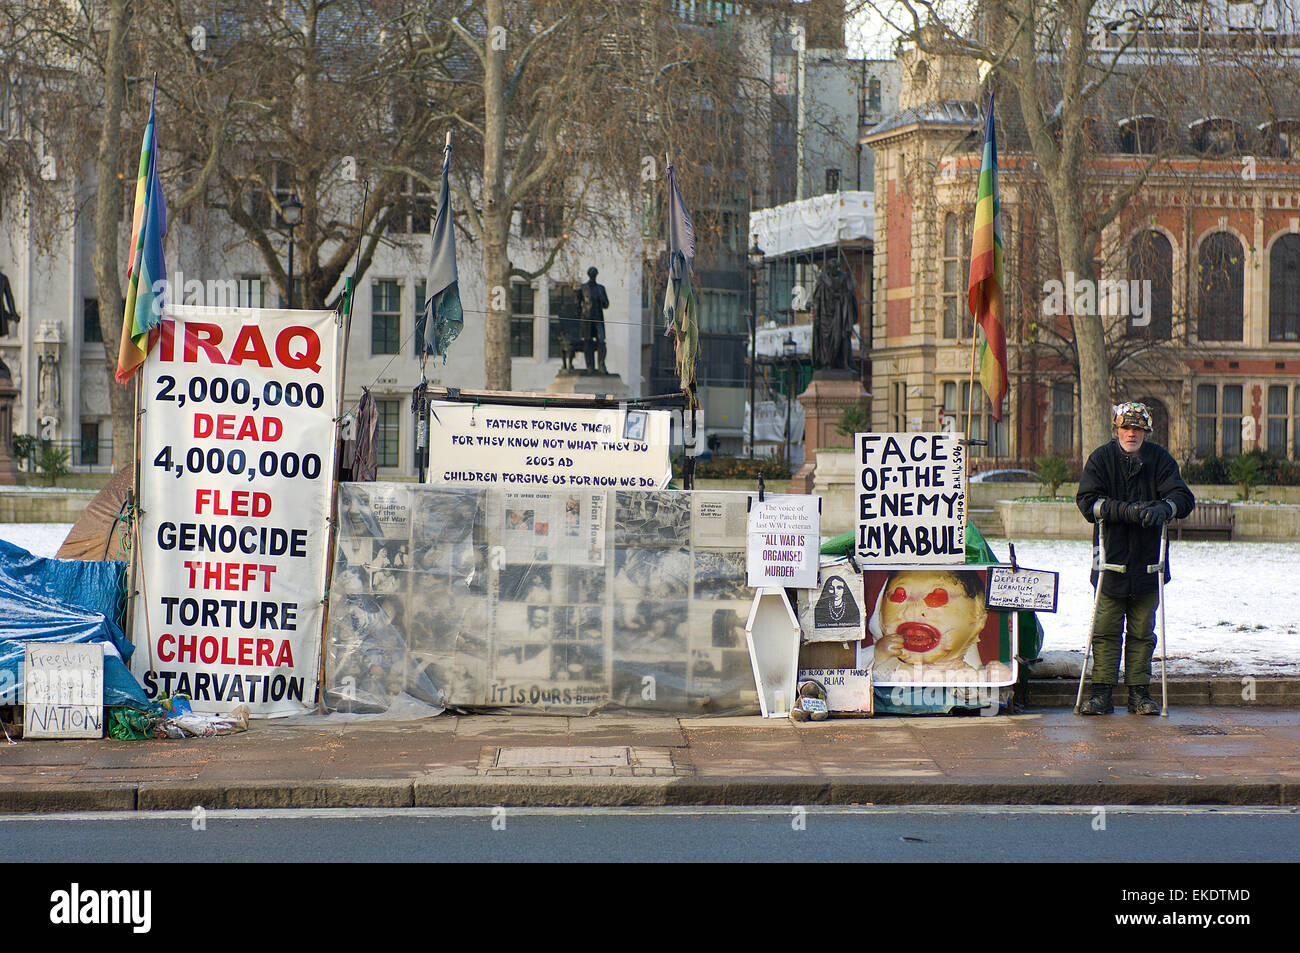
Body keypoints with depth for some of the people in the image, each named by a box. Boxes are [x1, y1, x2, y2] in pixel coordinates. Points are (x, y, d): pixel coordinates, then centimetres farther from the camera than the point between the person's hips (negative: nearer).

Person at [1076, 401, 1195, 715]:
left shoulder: (1160, 460, 3)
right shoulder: (1101, 459, 0)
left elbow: (1183, 497, -5)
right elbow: (1088, 501, -10)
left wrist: (1163, 508, -27)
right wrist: (1127, 510, -23)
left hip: (1148, 562, 1)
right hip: (1111, 560, -1)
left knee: (1142, 631, 7)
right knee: (1105, 629, 0)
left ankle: (1139, 692, 14)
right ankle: (1102, 691, 5)